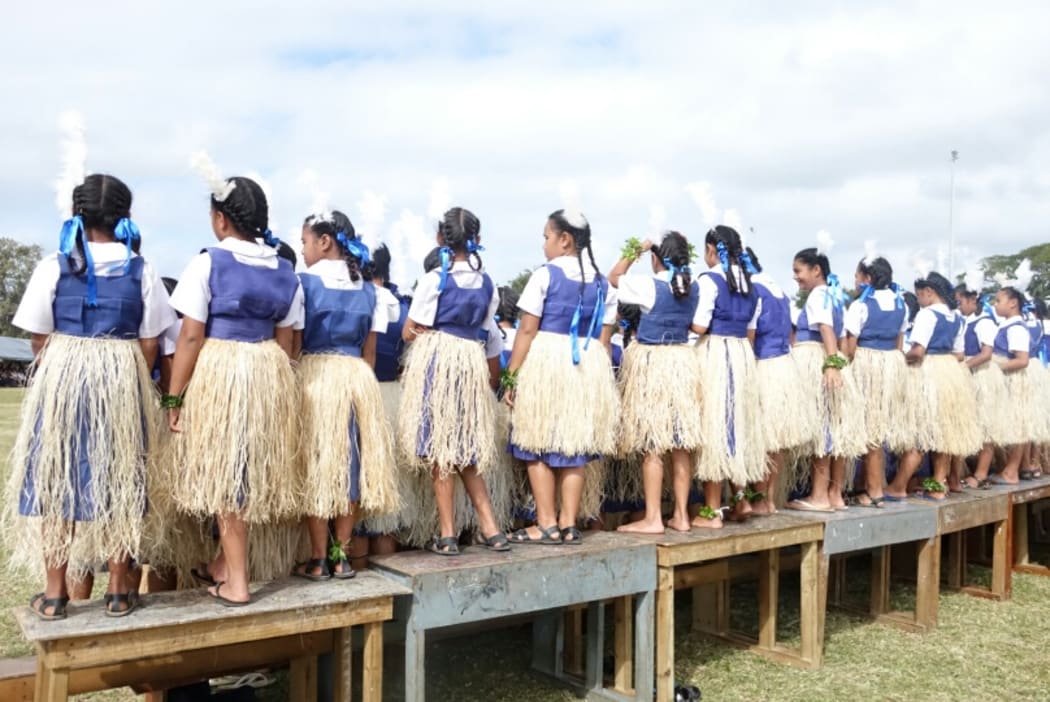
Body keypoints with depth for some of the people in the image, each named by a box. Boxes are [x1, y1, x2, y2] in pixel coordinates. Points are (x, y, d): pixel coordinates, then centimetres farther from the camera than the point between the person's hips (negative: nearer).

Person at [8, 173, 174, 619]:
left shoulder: (54, 267, -3)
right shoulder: (141, 271, -1)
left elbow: (39, 338, 1)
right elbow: (149, 344, -1)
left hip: (62, 378, 0)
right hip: (124, 382, 1)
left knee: (58, 478, 9)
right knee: (118, 480, 8)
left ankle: (54, 594, 14)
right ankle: (119, 591, 15)